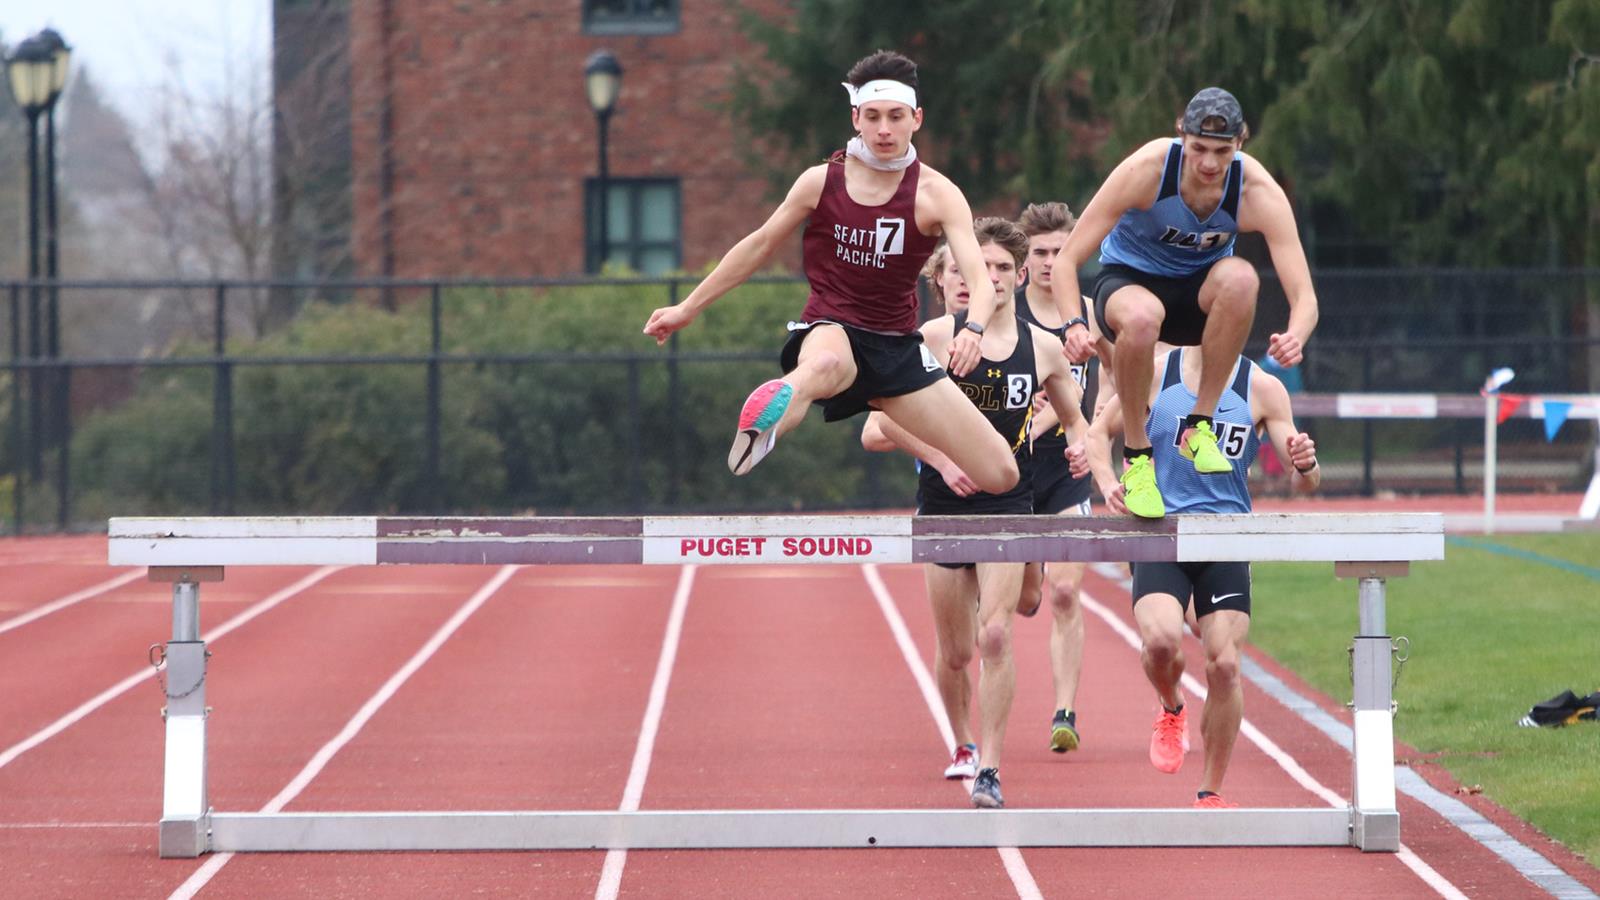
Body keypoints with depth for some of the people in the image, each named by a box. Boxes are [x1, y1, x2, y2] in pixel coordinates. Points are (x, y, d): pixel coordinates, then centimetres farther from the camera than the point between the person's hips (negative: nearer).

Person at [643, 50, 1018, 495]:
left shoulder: (937, 194, -6)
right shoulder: (822, 181, -2)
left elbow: (980, 278, -18)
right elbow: (760, 244, 12)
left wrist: (972, 330, -40)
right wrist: (688, 307, 15)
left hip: (897, 348, 3)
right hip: (829, 332, -3)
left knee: (1000, 474, -6)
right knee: (826, 365, -45)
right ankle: (758, 430, -74)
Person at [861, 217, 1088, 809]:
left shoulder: (1043, 348, 3)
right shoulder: (937, 337, -4)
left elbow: (1075, 420, 18)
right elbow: (884, 418, -4)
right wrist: (940, 458, -14)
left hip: (1009, 506, 0)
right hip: (944, 505, 0)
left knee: (995, 636, -18)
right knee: (954, 651, 9)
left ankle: (989, 771, -15)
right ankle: (963, 743, 37)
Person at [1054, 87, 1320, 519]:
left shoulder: (1259, 192, -22)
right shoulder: (1145, 170, -26)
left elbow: (1304, 297, -25)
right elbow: (1066, 261, -22)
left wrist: (1294, 337, -49)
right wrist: (1076, 327, -40)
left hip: (1199, 290, 2)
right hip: (1128, 280, -2)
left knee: (1241, 278, -35)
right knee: (1142, 317, -40)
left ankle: (1200, 424, -20)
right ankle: (1135, 453, -17)